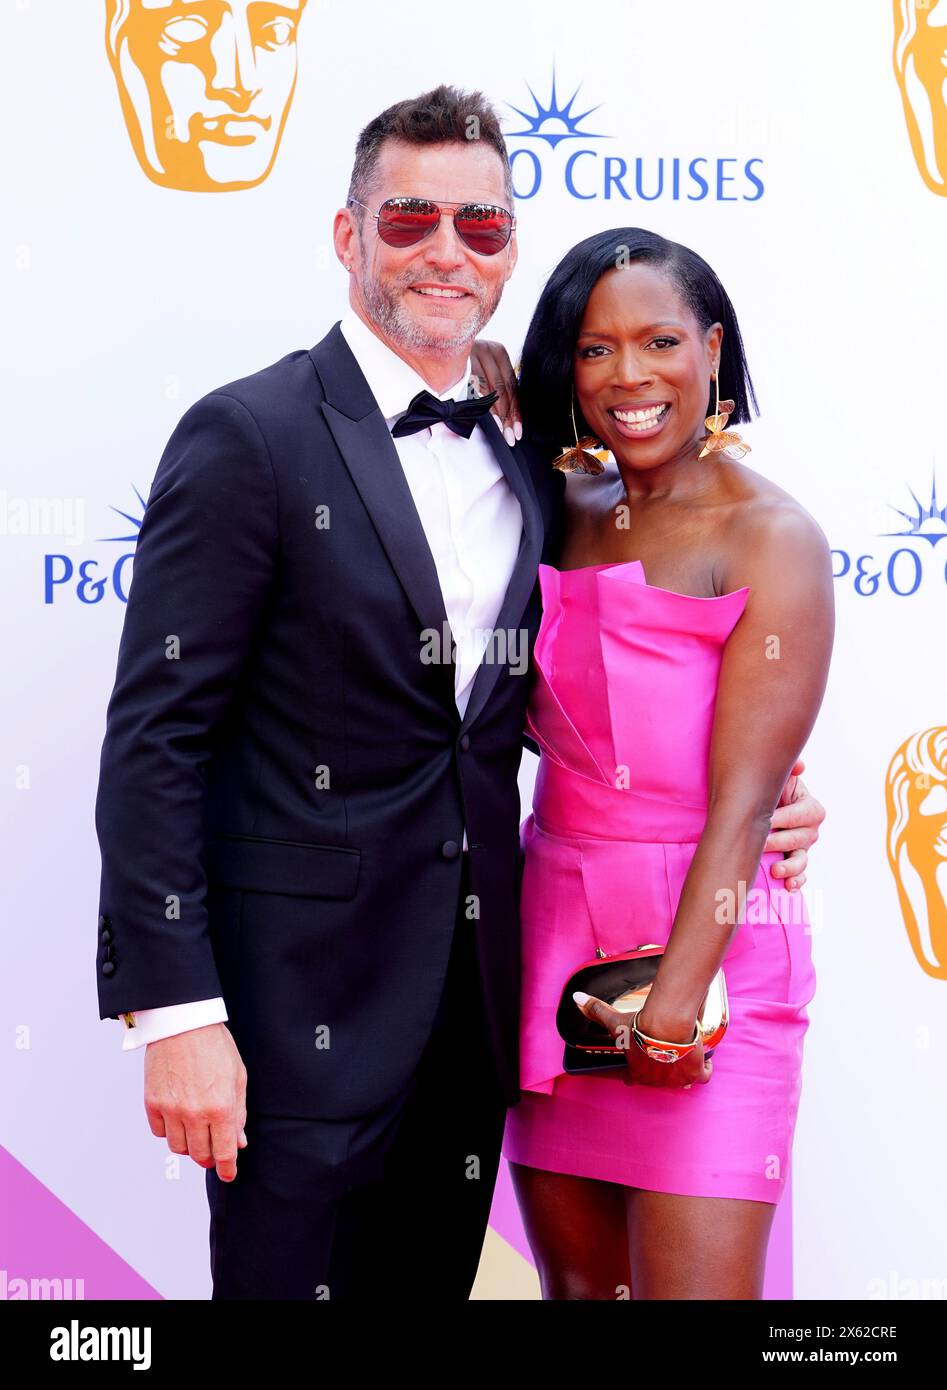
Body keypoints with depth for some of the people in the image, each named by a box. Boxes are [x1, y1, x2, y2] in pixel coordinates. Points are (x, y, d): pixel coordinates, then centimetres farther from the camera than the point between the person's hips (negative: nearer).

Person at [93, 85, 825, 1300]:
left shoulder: (530, 469, 10)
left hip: (476, 997, 6)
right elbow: (156, 737, -12)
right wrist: (174, 1013, -18)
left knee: (434, 1278, 16)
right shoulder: (250, 436, -9)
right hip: (304, 1001, -6)